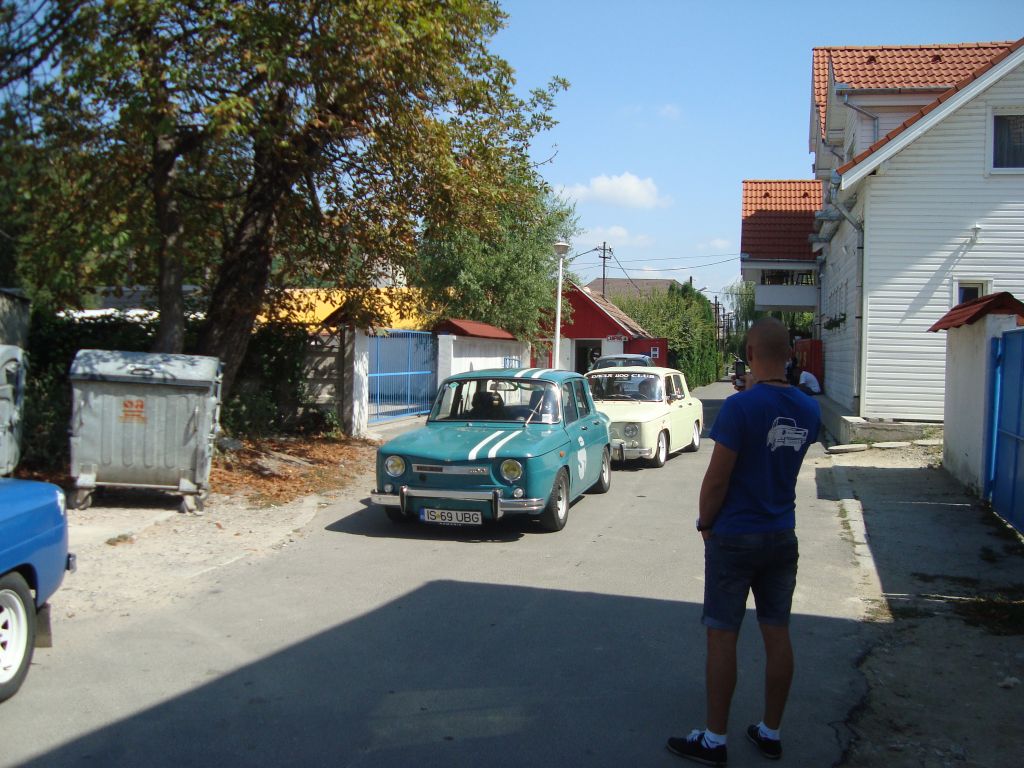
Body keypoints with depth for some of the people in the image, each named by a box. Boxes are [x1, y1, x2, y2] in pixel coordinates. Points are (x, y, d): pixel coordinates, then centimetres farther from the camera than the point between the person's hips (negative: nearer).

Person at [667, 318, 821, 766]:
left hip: (735, 538, -6)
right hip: (782, 537, 6)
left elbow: (717, 479, -17)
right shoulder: (809, 411, 1)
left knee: (722, 636, 3)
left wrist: (705, 523, 1)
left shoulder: (741, 406, -19)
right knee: (777, 634, 12)